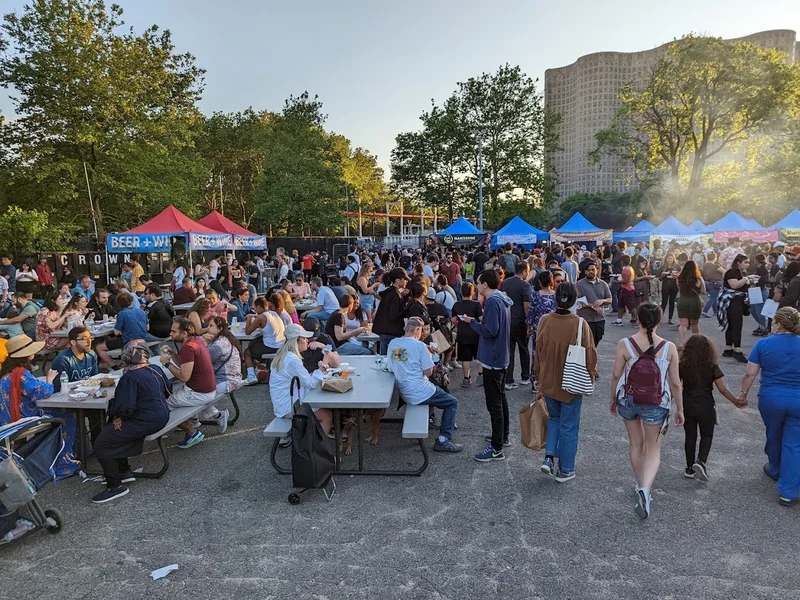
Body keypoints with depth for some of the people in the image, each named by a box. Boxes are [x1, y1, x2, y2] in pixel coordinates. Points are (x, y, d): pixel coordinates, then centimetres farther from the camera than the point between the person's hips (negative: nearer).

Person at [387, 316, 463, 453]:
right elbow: (428, 372, -12)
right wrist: (429, 355, 7)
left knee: (438, 389, 32)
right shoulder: (419, 345, -15)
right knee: (452, 402, 9)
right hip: (420, 393, -8)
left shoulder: (392, 343, 3)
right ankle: (443, 440, 2)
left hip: (404, 393, 8)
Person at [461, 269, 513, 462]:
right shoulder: (503, 300, 10)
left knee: (494, 404, -4)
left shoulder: (493, 302, -20)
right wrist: (482, 320, 8)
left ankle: (496, 449, 2)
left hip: (492, 359, -10)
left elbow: (490, 331, -25)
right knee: (500, 398, 21)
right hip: (501, 357, 10)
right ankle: (503, 437, 34)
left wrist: (472, 322, -13)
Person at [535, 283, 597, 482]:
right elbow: (589, 354, -9)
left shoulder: (545, 321, -10)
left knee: (554, 418, 25)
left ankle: (549, 457, 13)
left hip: (548, 382, 3)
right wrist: (590, 377, 9)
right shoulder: (580, 324, -18)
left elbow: (538, 351, 0)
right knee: (569, 426, 12)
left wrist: (539, 378, 14)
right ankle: (565, 470, 22)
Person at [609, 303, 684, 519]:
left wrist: (613, 400, 10)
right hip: (655, 405, -1)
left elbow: (616, 375, -6)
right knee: (653, 449, 13)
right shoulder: (669, 348, -11)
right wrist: (679, 409, 7)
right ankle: (645, 488, -10)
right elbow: (675, 383, -6)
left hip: (628, 400, 1)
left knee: (635, 443, 21)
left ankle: (641, 486, 37)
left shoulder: (624, 345, -13)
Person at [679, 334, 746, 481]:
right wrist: (736, 401, 8)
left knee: (690, 437, 13)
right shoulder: (712, 367, -11)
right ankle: (701, 461, -4)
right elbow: (723, 389, -8)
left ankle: (690, 468, 21)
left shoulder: (682, 366, -10)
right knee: (706, 436, 17)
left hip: (687, 407, 1)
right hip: (706, 407, -1)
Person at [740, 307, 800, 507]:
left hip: (771, 399, 0)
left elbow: (749, 374, -7)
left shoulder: (763, 344, -8)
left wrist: (743, 394, 6)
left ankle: (775, 469, 47)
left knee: (774, 436, 23)